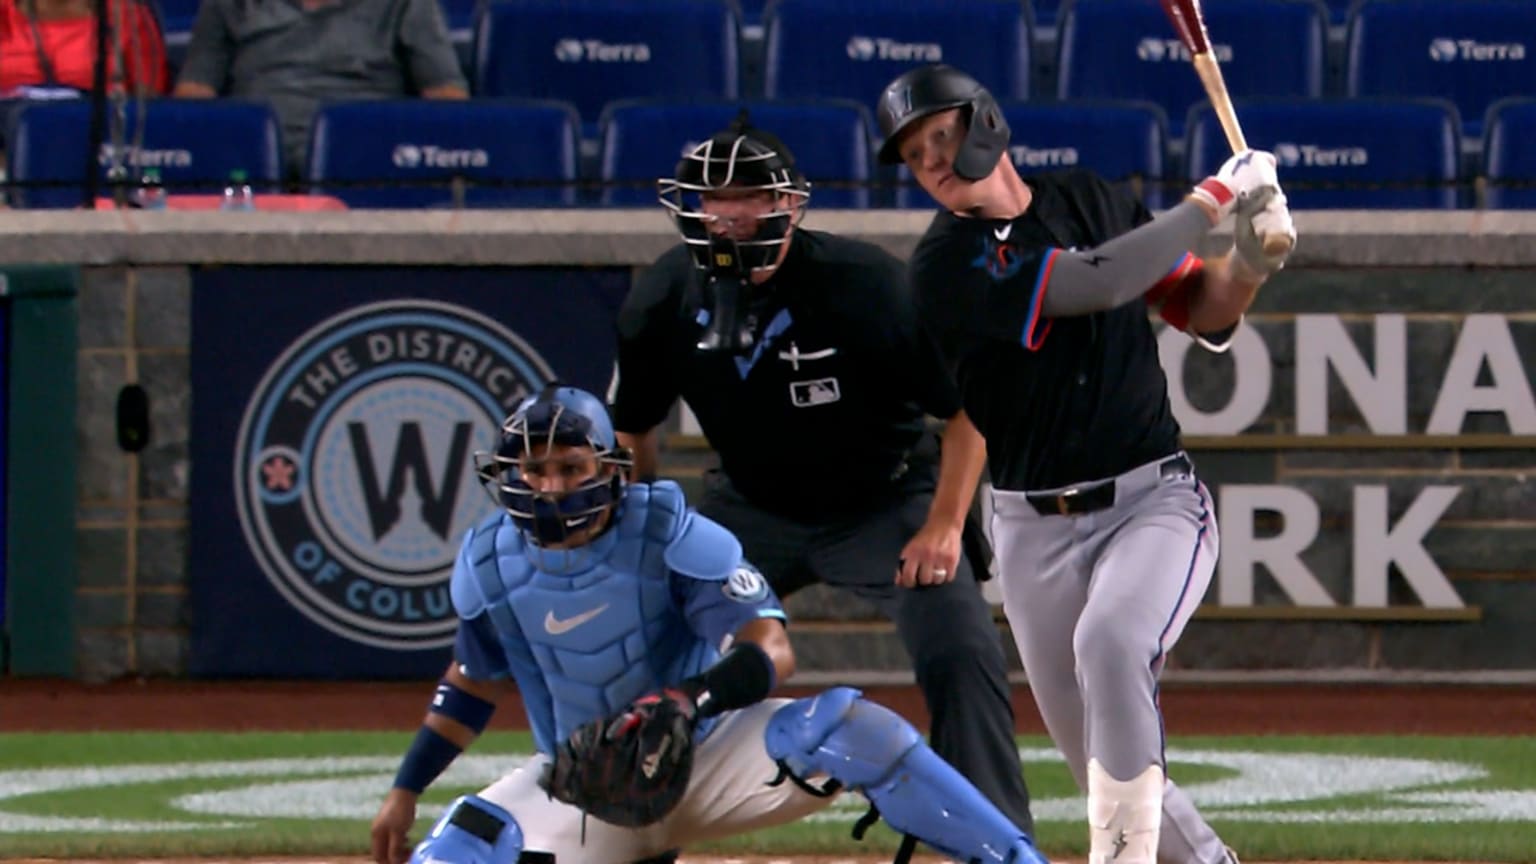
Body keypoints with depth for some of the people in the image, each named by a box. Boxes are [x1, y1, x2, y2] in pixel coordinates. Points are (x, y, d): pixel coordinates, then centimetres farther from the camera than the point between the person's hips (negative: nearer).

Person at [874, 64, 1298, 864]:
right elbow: (1096, 285, -23)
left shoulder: (1091, 200, 4)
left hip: (1154, 503, 0)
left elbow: (1202, 314, 12)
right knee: (1099, 757, 4)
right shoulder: (944, 265, -11)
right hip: (1034, 528, 0)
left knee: (1109, 641, -31)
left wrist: (1250, 257, -10)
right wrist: (1216, 196, -16)